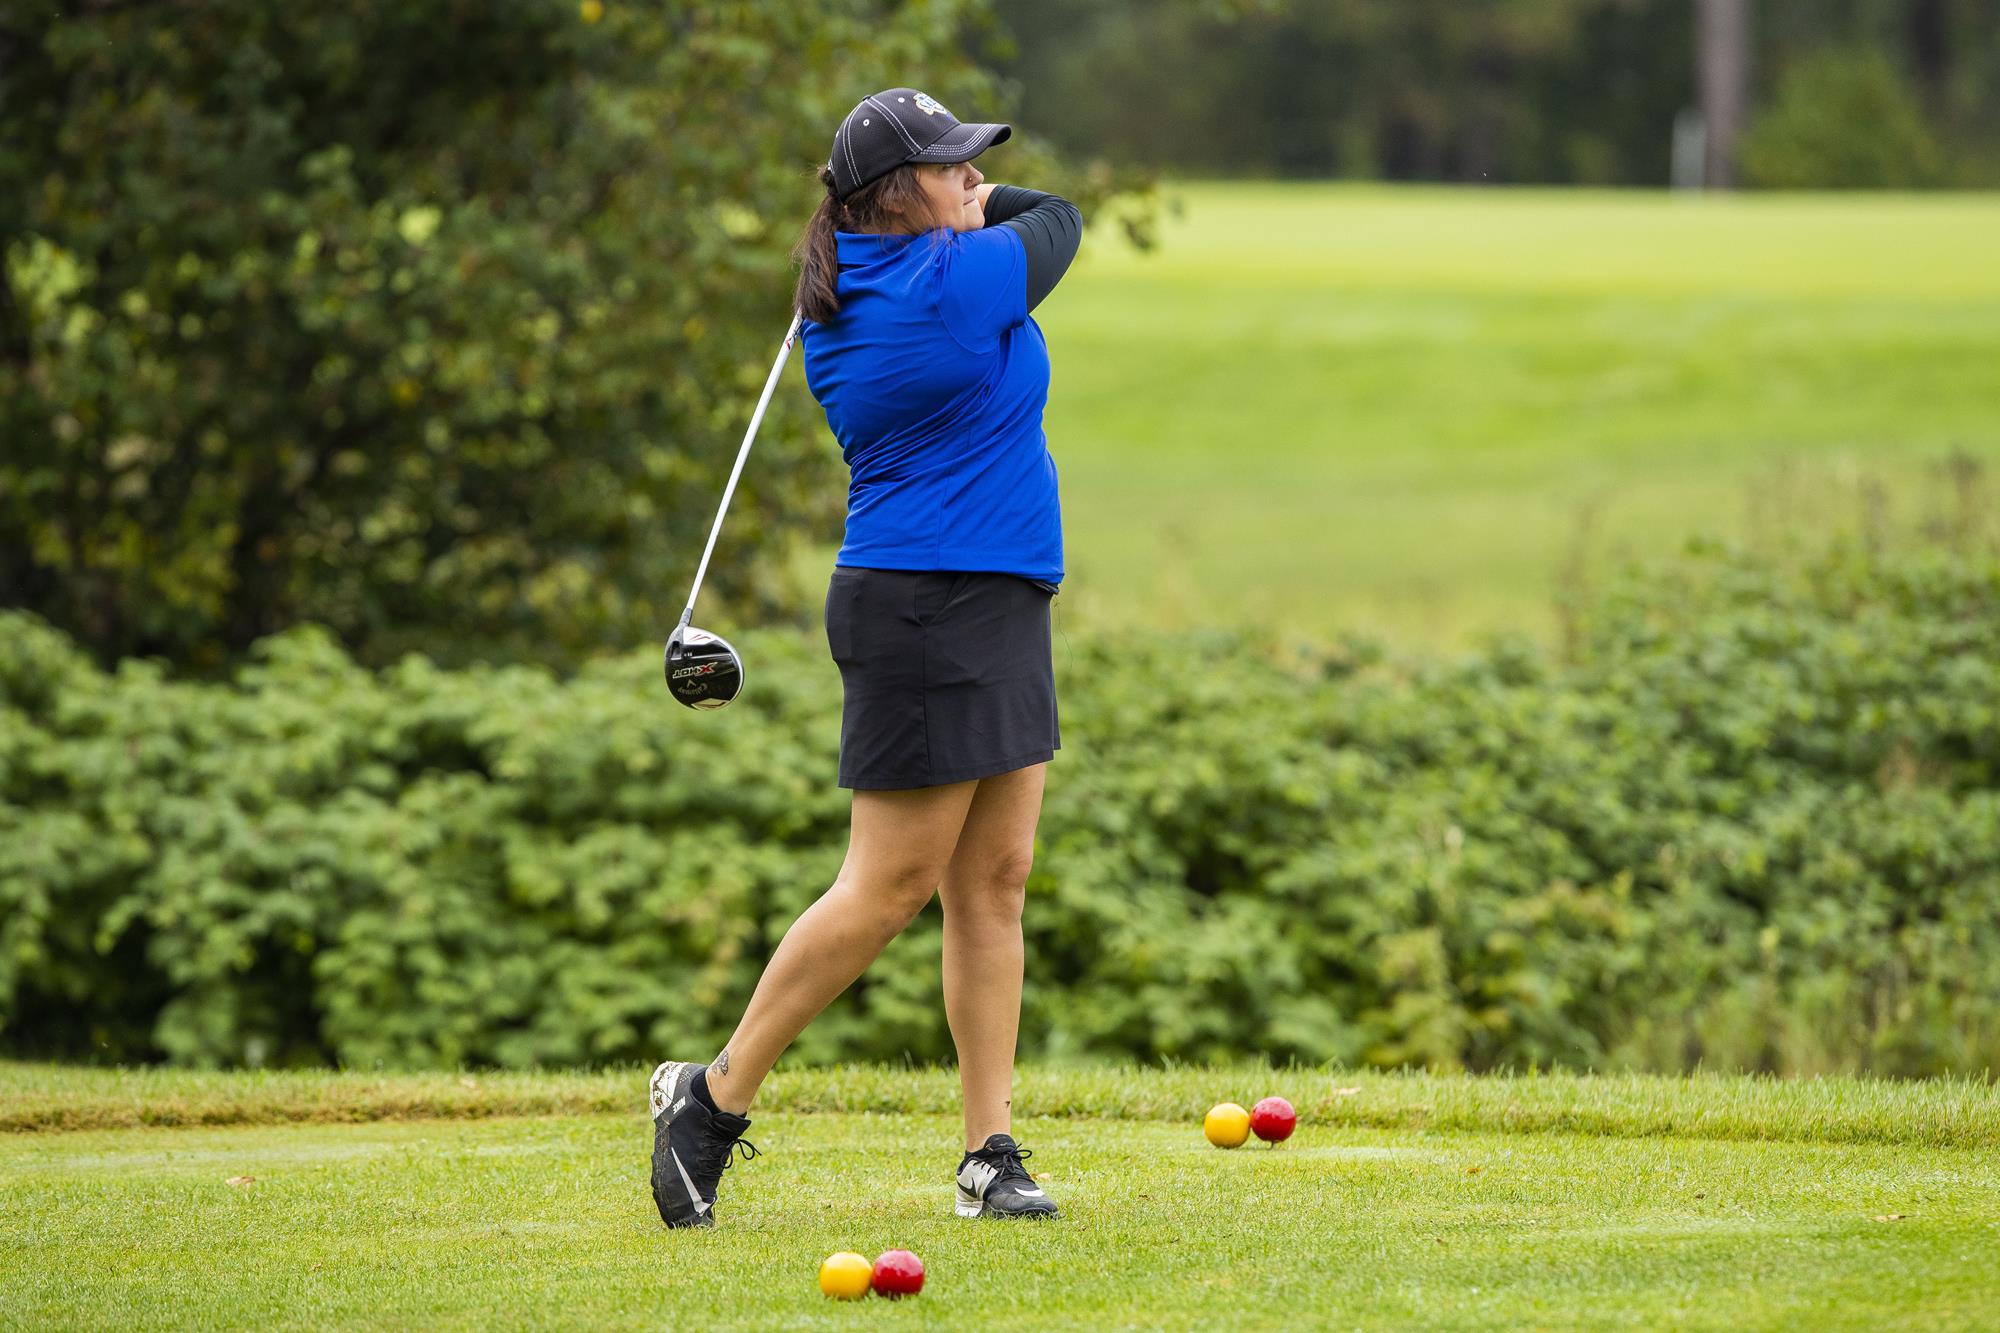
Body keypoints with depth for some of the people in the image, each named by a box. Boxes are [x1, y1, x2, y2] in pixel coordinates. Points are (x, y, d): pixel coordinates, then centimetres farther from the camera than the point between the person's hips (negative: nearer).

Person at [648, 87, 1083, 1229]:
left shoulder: (844, 300, 9)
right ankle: (715, 1096, 3)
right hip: (933, 609, -10)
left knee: (994, 882, 7)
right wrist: (968, 210, 16)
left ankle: (991, 1151, 7)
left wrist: (948, 210, 12)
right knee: (889, 888, -5)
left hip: (997, 614, 10)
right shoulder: (960, 279, -16)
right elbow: (1061, 219, 2)